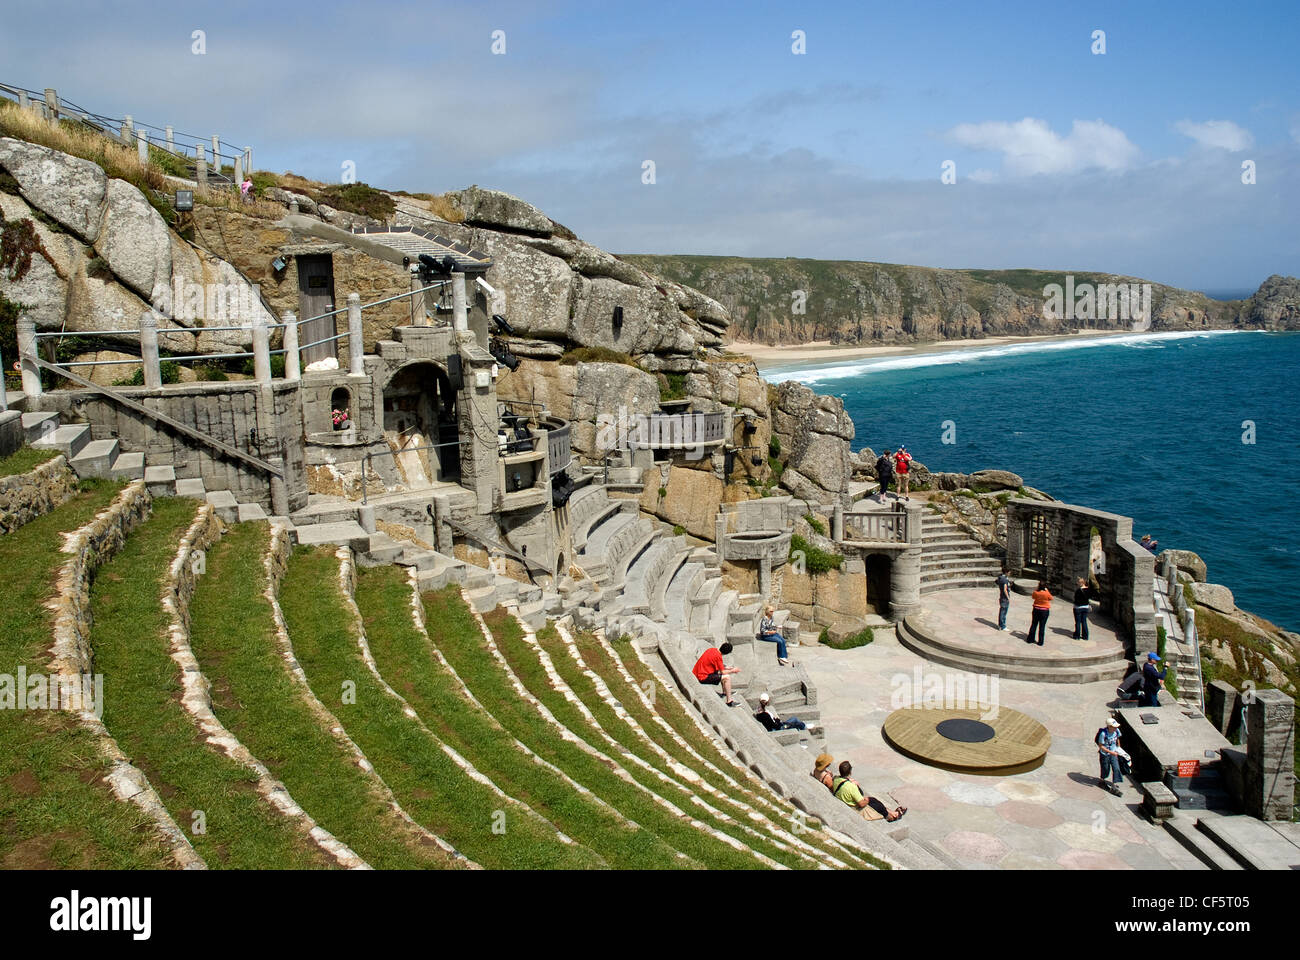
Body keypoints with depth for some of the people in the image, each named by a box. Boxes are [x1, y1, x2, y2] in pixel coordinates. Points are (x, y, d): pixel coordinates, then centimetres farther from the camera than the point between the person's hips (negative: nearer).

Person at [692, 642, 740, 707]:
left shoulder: (712, 649, 6)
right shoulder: (718, 656, -19)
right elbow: (723, 672, -13)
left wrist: (729, 668, 15)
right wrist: (733, 671, 2)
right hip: (703, 677, -9)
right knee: (727, 677, -14)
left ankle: (725, 692, 34)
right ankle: (729, 701, -10)